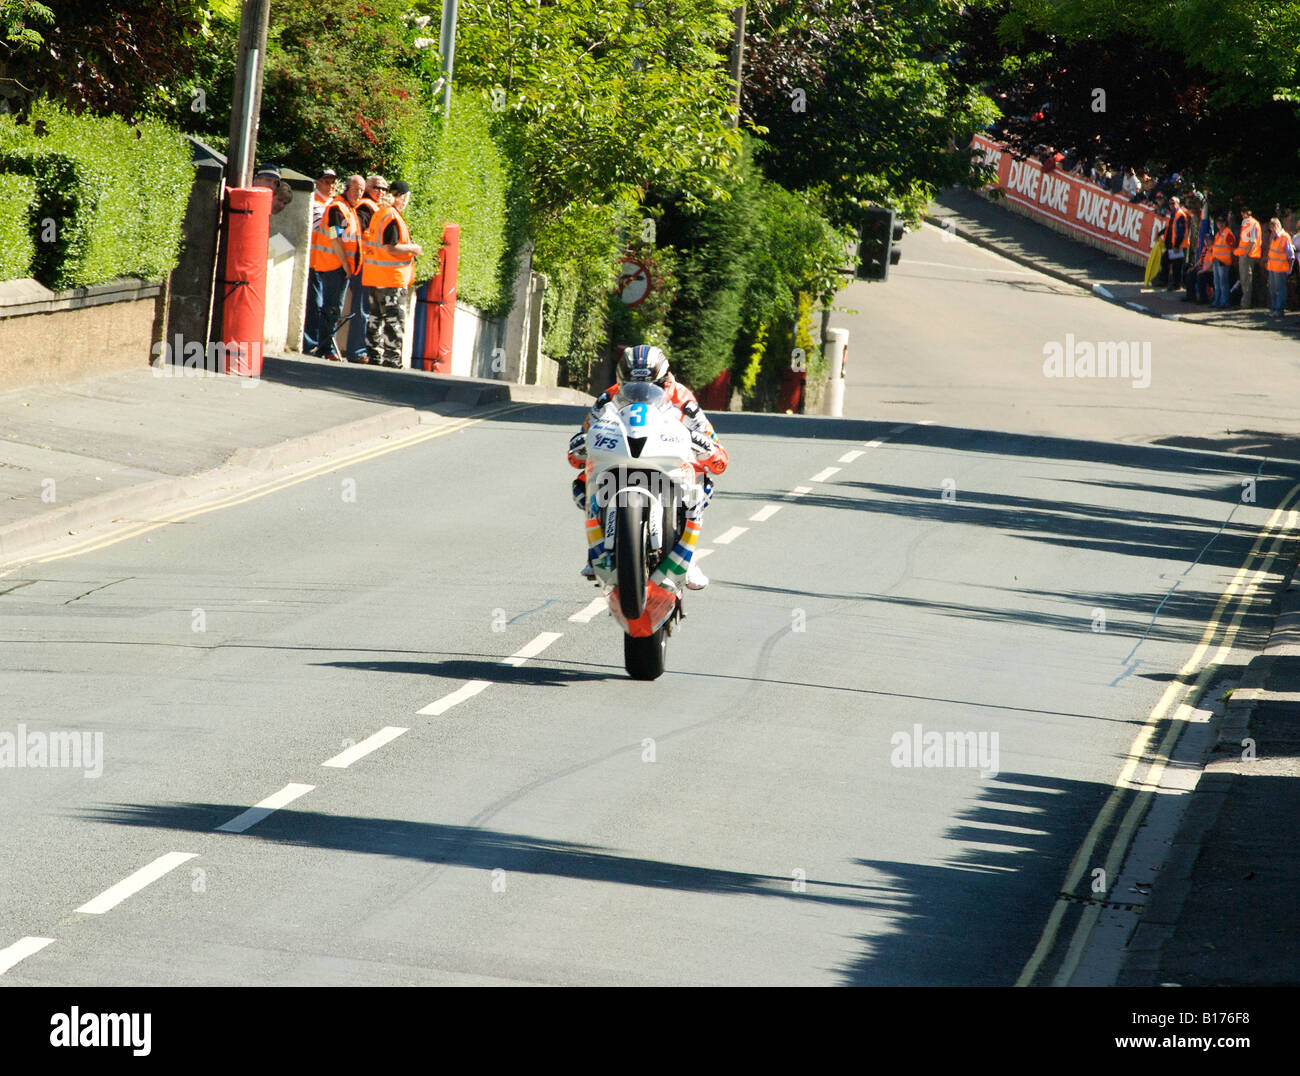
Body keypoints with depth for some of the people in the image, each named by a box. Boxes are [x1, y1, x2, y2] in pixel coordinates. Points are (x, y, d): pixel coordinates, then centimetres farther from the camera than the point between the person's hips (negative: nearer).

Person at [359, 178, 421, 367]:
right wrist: (413, 248, -10)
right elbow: (390, 247, -22)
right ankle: (391, 358, -7)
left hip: (373, 278, 9)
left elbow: (365, 240, 18)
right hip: (391, 278, -9)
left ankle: (374, 356, 16)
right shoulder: (392, 218, -17)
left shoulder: (377, 214, 11)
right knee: (394, 322, -5)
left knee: (375, 318, 13)